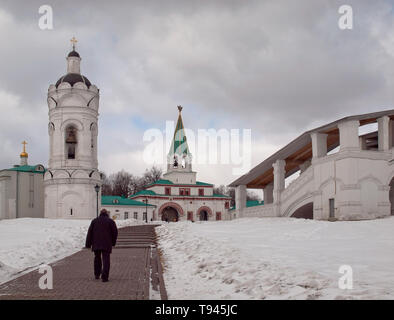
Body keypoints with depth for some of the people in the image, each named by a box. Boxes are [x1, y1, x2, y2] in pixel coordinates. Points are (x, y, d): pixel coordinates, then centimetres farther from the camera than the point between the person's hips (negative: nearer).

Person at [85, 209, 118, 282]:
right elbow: (115, 232, 0)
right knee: (106, 260, -3)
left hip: (96, 244, 2)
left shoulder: (94, 221, 8)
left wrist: (88, 244, 8)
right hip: (106, 244, -2)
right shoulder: (111, 221, 3)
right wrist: (113, 242, 13)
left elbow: (90, 233, 5)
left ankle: (97, 274, 28)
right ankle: (104, 277, -13)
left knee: (97, 258, 21)